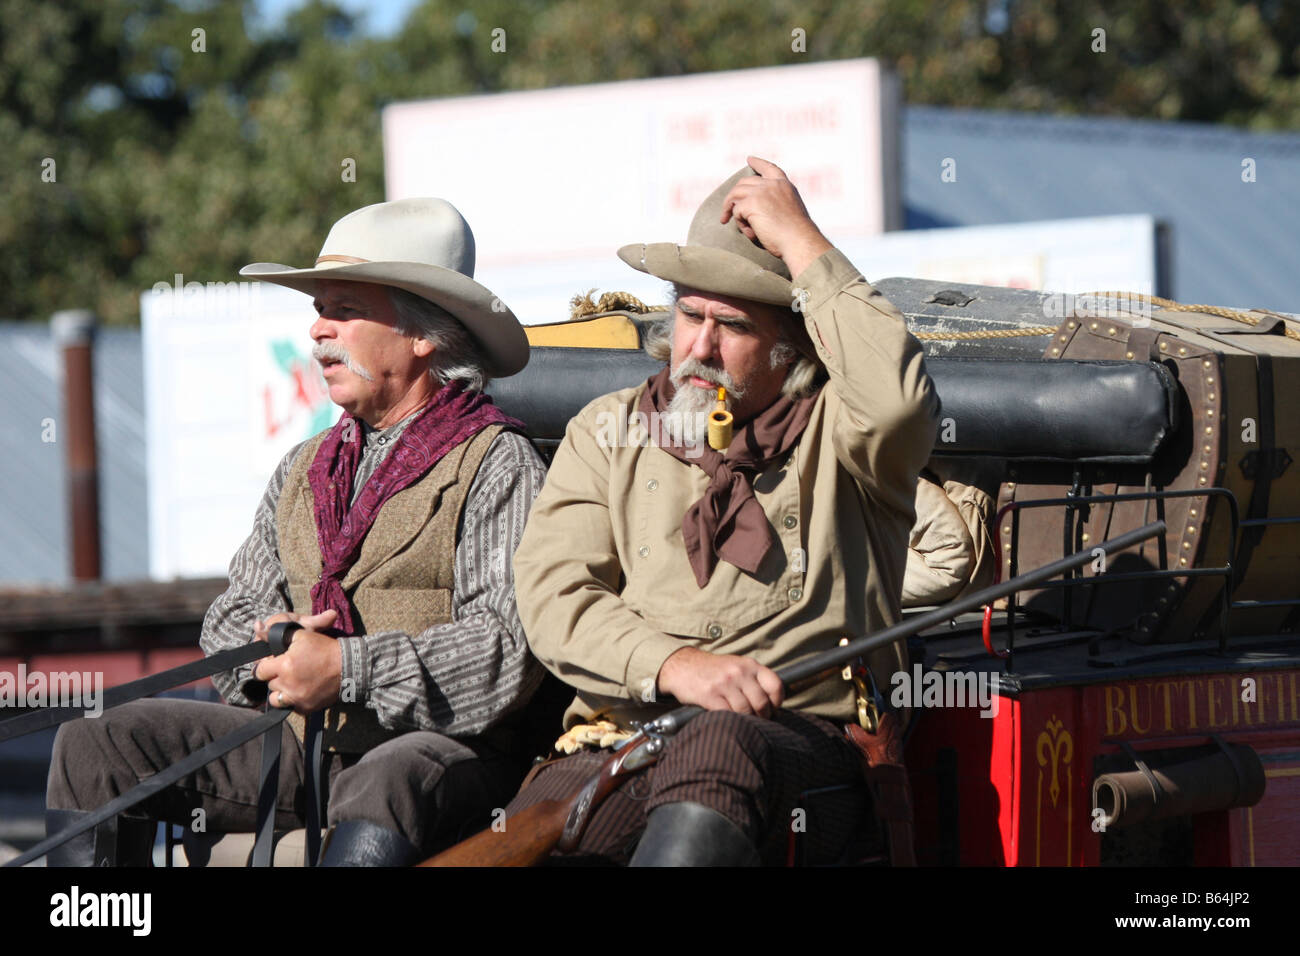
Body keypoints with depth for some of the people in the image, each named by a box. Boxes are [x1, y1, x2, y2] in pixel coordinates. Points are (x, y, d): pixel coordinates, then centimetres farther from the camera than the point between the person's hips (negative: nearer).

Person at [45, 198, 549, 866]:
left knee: (385, 793, -41)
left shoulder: (497, 466, -2)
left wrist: (345, 668, -22)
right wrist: (264, 647, -5)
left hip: (441, 744, -7)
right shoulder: (304, 471, 21)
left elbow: (507, 651, -14)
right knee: (95, 746, -7)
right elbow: (232, 616, 21)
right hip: (300, 738, 7)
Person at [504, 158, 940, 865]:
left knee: (715, 752, -42)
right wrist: (675, 665, -13)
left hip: (800, 738, -2)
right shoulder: (608, 431, 22)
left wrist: (799, 239, -5)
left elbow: (898, 400, -15)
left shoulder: (833, 432, 12)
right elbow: (553, 593, 7)